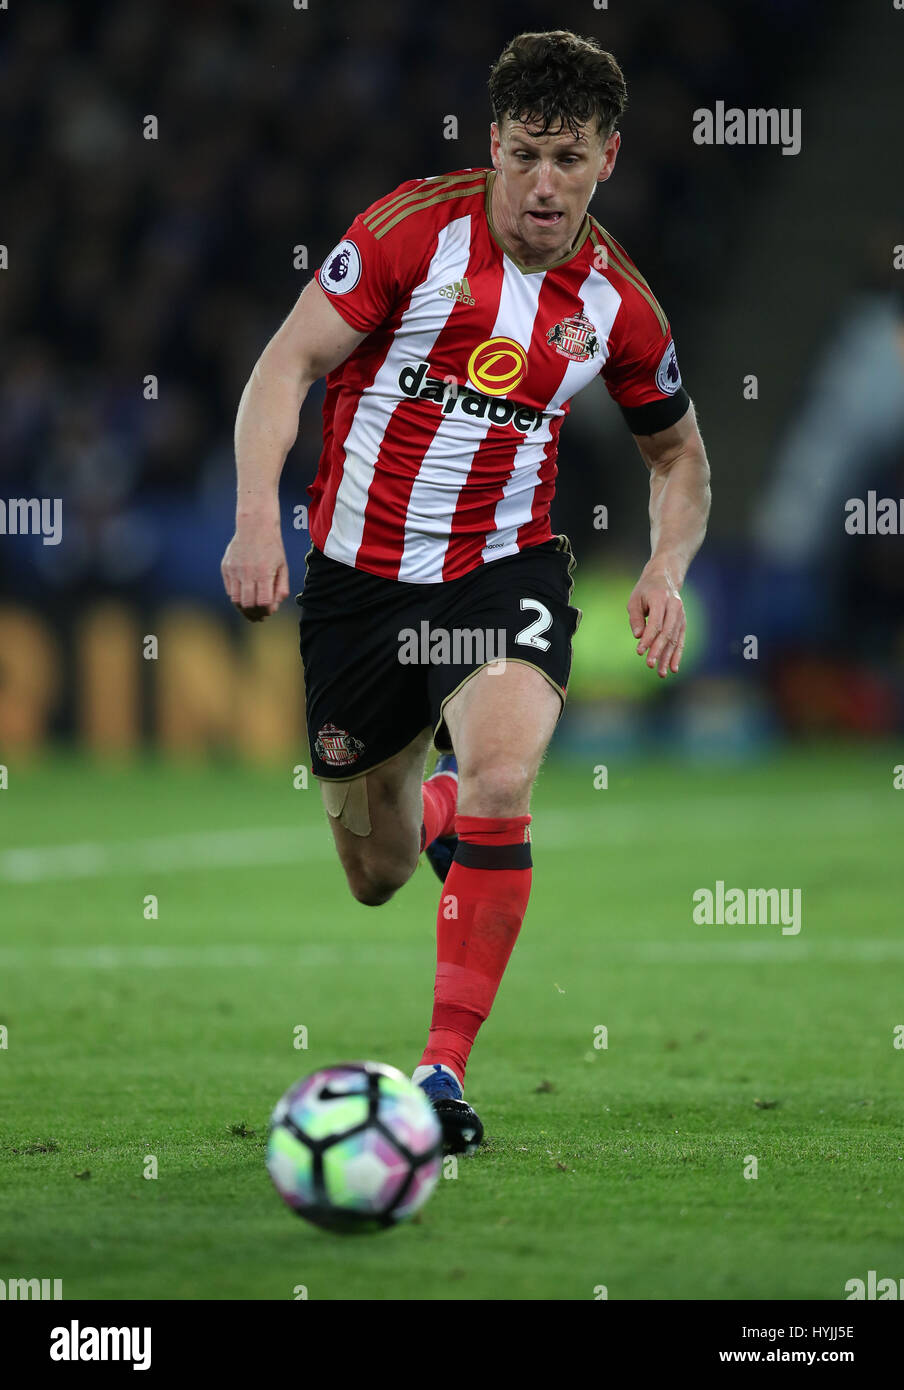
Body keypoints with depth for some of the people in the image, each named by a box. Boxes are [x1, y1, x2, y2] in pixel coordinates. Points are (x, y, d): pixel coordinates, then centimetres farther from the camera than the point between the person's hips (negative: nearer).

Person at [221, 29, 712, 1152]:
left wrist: (668, 566, -4)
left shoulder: (617, 302, -3)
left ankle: (445, 1070, -22)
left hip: (503, 571, 0)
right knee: (377, 876, 10)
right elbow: (287, 365, -11)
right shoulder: (416, 228, -12)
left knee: (500, 777, -30)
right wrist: (257, 516, -24)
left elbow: (675, 449, 14)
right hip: (358, 577, 0)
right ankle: (433, 805, 51)